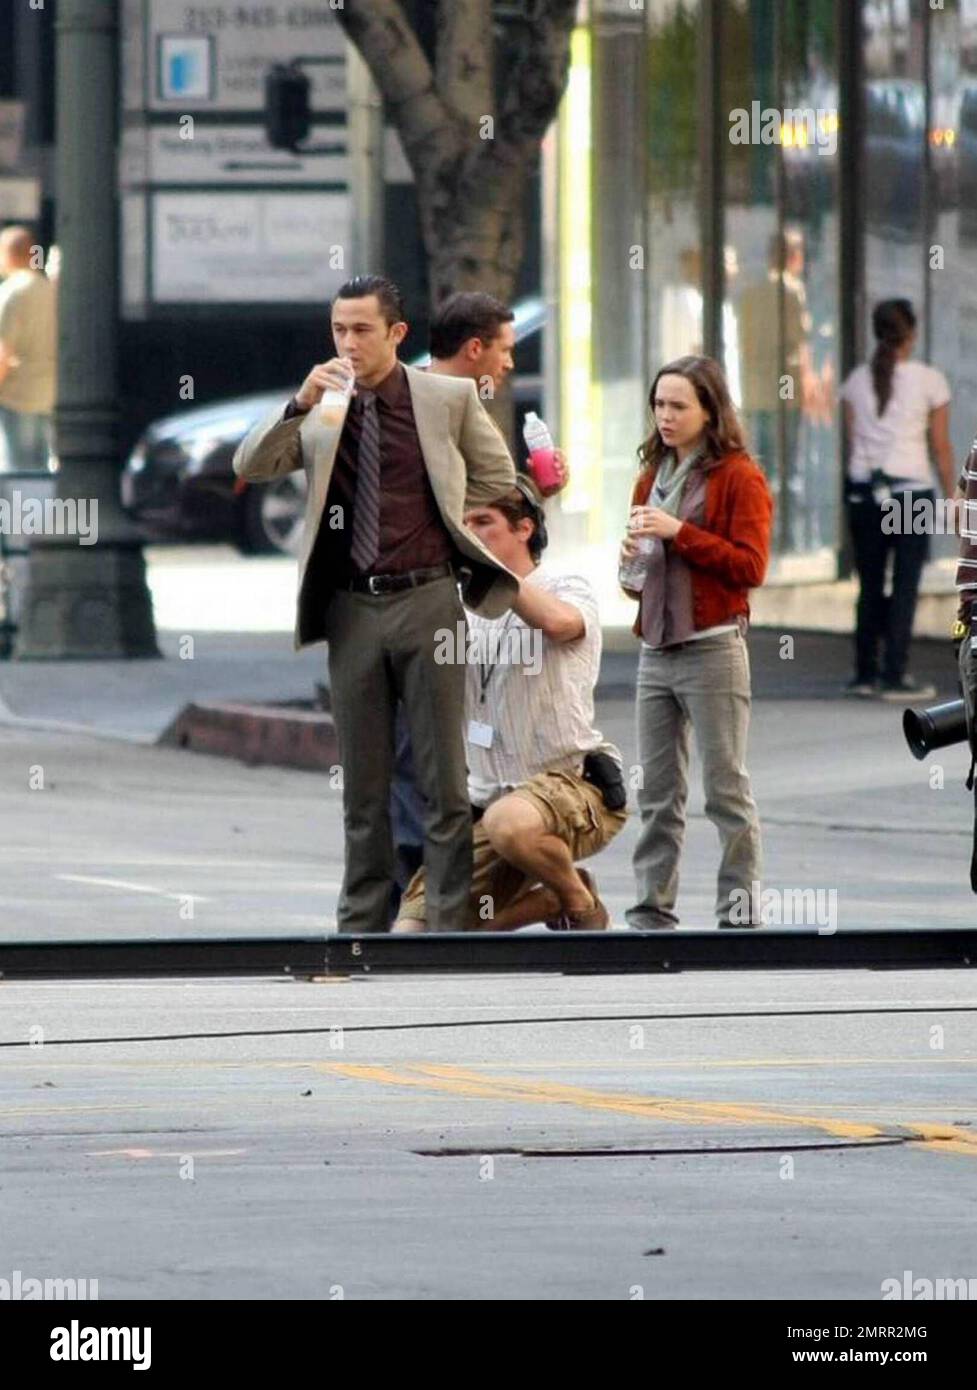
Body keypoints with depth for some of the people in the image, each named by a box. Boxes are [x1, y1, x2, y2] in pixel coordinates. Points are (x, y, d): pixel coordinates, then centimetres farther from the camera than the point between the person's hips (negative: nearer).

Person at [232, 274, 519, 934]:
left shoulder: (450, 398, 1)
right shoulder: (319, 409, 4)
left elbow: (497, 476, 13)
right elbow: (250, 465, -7)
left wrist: (446, 523, 9)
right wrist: (301, 403, -20)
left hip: (427, 600, -2)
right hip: (352, 606, 2)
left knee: (443, 775, -1)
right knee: (362, 780, 8)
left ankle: (452, 923, 2)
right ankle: (362, 924, 13)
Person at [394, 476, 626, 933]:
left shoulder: (567, 590, -4)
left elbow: (556, 622, -30)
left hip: (572, 784, -6)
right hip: (489, 799, 6)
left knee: (510, 823, -42)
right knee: (413, 933, -7)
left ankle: (580, 904, -9)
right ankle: (551, 899, 17)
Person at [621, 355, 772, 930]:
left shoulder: (739, 477, -5)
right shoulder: (653, 476, 17)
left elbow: (749, 567, -13)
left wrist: (679, 533, -17)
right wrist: (633, 560, 5)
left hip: (712, 650, -7)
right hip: (656, 650, 7)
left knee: (727, 787, -4)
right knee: (658, 791, 8)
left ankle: (740, 912, -1)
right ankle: (653, 909, 12)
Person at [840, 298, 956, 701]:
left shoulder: (857, 381, 6)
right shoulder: (929, 381, -4)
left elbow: (852, 444, 7)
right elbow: (941, 448, -2)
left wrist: (857, 493, 13)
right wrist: (953, 500, 6)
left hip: (863, 489, 4)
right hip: (911, 491, -4)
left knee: (870, 586, 12)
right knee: (905, 587, 1)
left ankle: (865, 674, 15)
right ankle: (894, 677, -2)